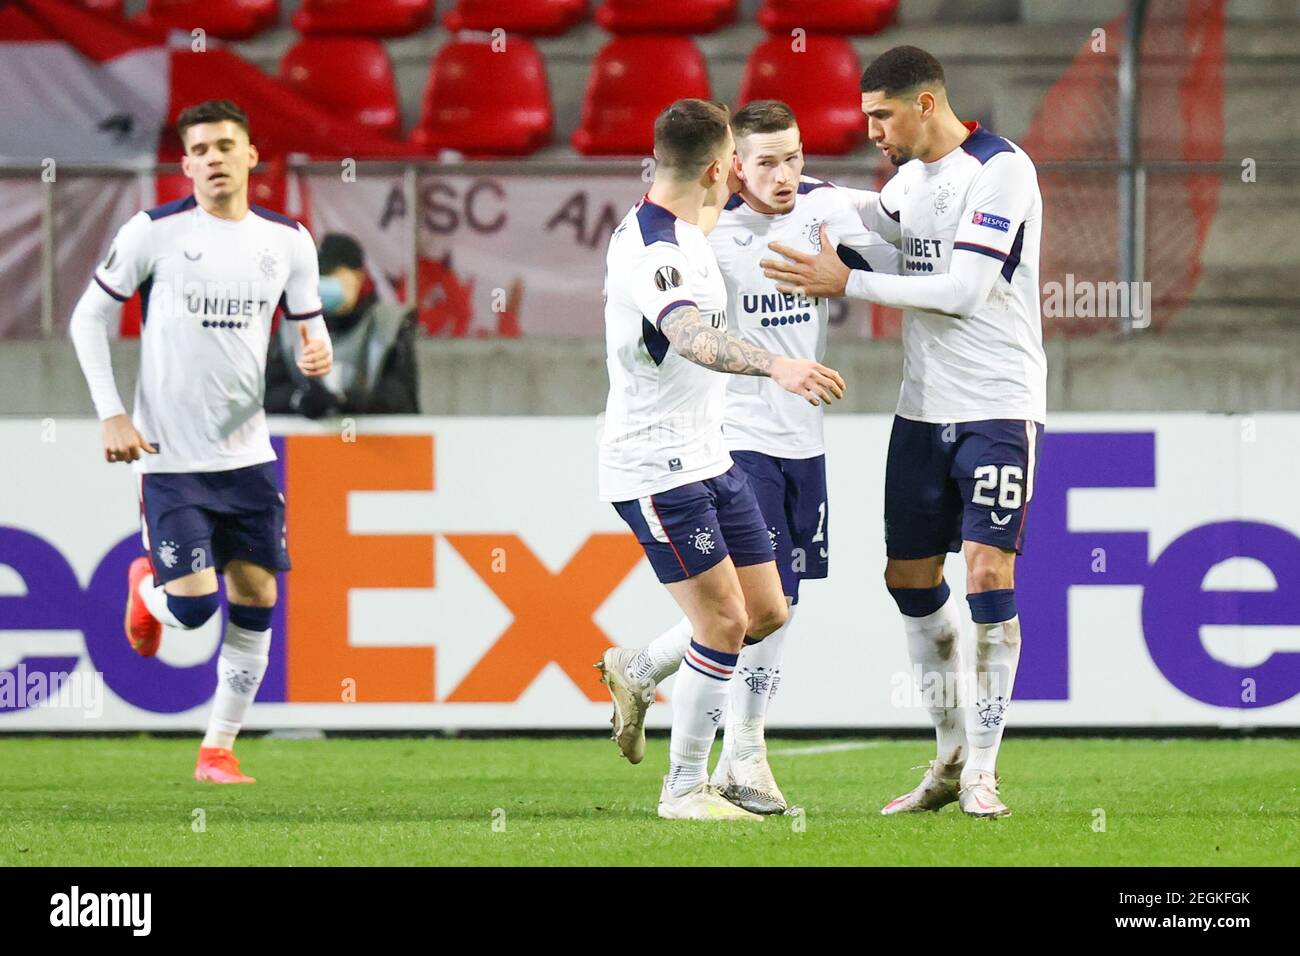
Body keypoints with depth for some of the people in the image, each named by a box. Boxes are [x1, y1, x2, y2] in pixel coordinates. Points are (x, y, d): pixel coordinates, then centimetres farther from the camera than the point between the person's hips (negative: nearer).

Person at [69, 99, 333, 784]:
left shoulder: (288, 241, 4)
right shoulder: (153, 232, -7)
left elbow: (308, 329, 13)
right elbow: (89, 318, 0)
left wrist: (316, 357, -12)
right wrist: (111, 415, -7)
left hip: (247, 452, 4)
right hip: (170, 458, -4)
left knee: (256, 604, 1)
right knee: (194, 604, -11)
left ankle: (219, 748, 14)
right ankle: (147, 589, 27)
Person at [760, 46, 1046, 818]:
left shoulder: (1001, 170, -15)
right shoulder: (915, 175, 10)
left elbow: (964, 291, -21)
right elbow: (871, 217, 31)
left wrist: (846, 282, -18)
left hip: (998, 407, -8)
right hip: (924, 408, 8)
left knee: (988, 571, -13)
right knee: (910, 577, 9)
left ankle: (982, 772, -8)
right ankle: (952, 756, 22)